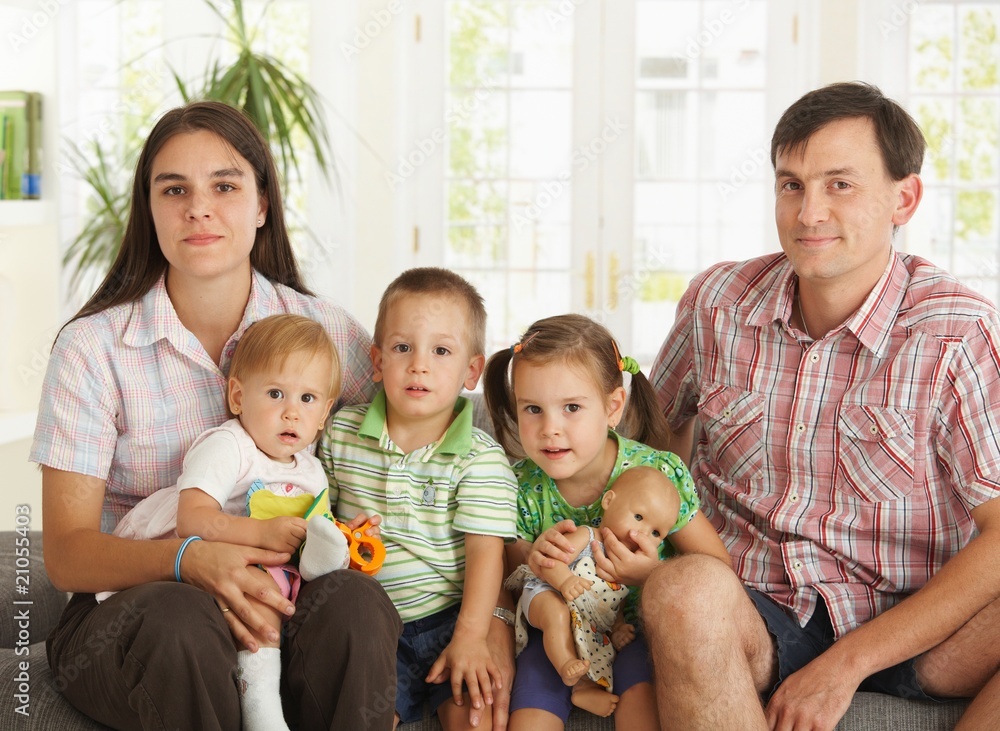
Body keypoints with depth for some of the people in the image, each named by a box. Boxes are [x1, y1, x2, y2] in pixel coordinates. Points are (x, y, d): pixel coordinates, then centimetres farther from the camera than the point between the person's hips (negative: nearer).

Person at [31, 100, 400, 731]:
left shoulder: (322, 329, 1)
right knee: (179, 616, -35)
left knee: (351, 600, -31)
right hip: (125, 603, -1)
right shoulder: (93, 347, -5)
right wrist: (190, 560, -29)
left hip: (281, 603, 2)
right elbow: (67, 553, -8)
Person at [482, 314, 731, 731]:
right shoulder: (522, 486, -9)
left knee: (642, 692, -31)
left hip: (640, 621, -2)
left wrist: (654, 577, -27)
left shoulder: (660, 473, -16)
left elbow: (719, 569, -8)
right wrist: (532, 562, -19)